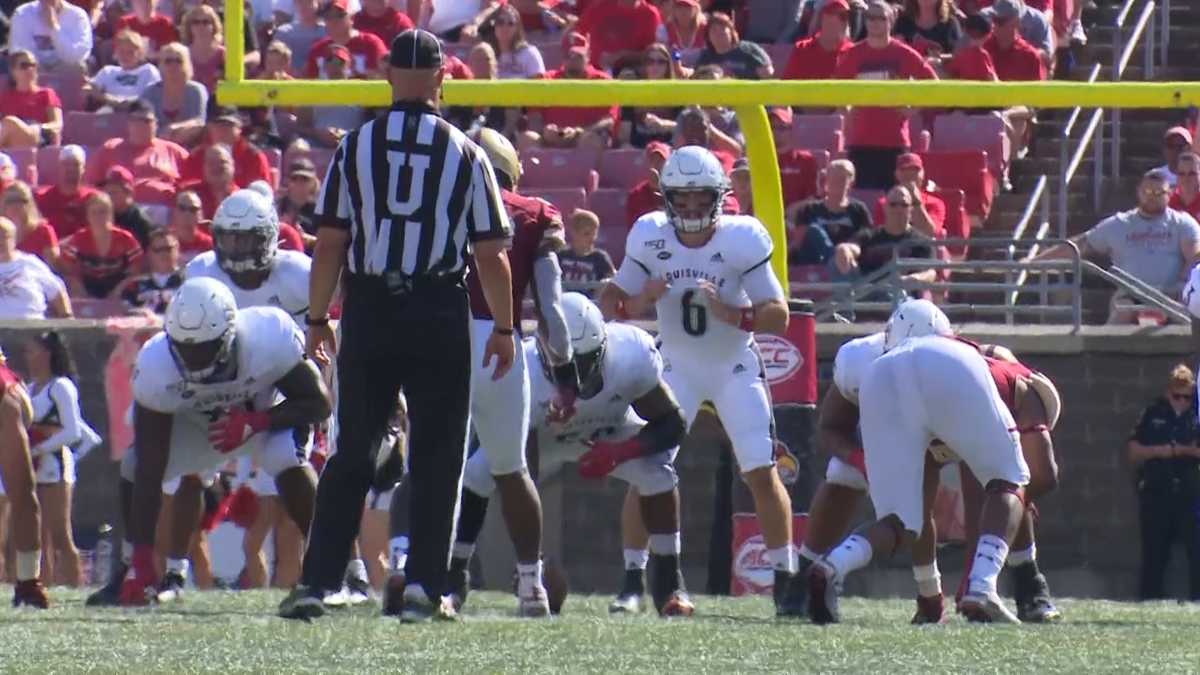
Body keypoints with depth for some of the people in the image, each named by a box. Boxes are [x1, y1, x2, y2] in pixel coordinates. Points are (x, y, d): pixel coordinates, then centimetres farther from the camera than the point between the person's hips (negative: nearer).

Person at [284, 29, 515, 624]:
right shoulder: (465, 154, -1)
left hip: (369, 312, 1)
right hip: (439, 313, -1)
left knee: (352, 454, 7)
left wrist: (316, 318, 9)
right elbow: (491, 254, 0)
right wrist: (503, 328, 10)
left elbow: (330, 244, -1)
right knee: (436, 456, 7)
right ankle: (423, 585, 3)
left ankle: (317, 581, 2)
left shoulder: (354, 147, -1)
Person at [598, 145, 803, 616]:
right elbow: (611, 301, -4)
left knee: (762, 472, -10)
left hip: (735, 369, -2)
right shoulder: (650, 238, -12)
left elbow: (778, 315, -16)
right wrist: (641, 300, -26)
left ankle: (786, 577, 1)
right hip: (677, 367, 2)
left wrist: (730, 313, -33)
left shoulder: (741, 241, -18)